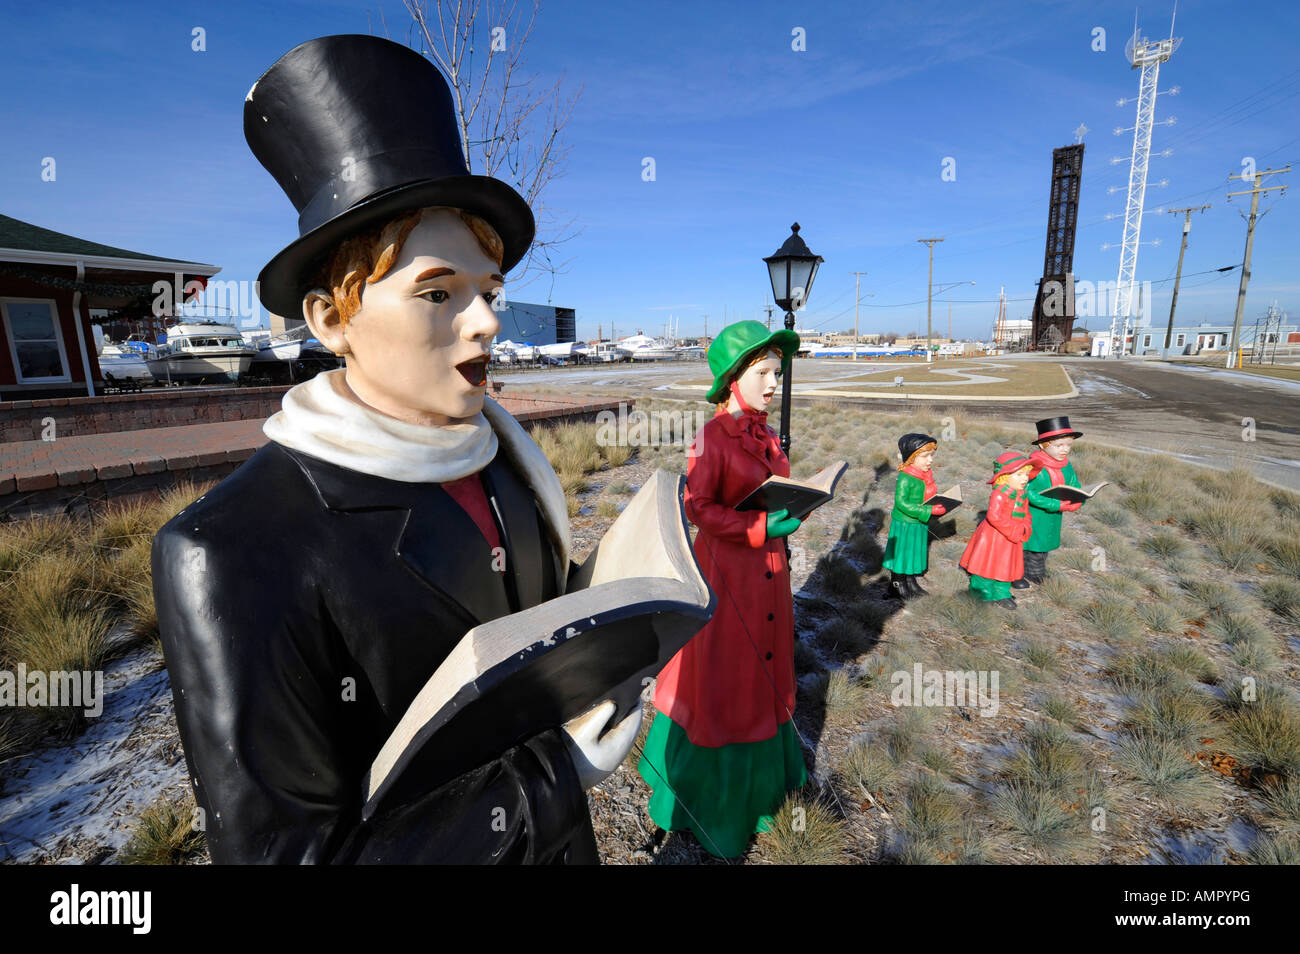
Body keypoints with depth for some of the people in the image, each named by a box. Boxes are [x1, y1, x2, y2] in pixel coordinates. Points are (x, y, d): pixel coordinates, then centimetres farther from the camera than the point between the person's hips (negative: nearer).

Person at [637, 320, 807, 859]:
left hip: (768, 567, 8)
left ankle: (758, 780, 44)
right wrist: (760, 528, -24)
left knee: (763, 673, 21)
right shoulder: (713, 437, -17)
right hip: (727, 570, -7)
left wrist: (795, 509, -4)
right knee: (723, 681, 8)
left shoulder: (766, 436, 6)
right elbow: (696, 508, -18)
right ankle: (714, 798, 31)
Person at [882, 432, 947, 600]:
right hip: (904, 524, -8)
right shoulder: (905, 478, -24)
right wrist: (928, 511, -28)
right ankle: (897, 585, 25)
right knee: (902, 552, 7)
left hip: (920, 523, 8)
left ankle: (911, 582, 38)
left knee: (916, 552, 20)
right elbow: (901, 502, -27)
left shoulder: (927, 474, 2)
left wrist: (938, 505, -1)